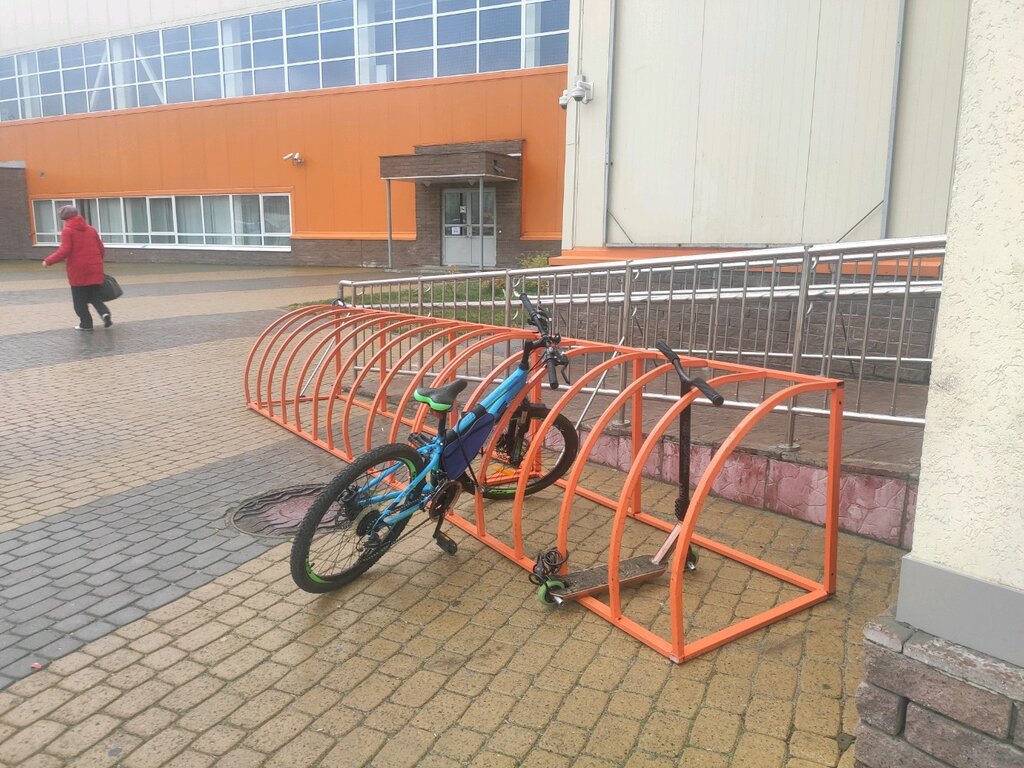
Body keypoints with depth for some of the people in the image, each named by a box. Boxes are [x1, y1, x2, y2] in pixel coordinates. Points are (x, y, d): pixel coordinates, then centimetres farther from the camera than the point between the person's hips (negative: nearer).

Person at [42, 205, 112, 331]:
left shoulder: (67, 231, -6)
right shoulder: (91, 229, 11)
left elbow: (64, 251, -14)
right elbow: (101, 249, 11)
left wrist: (48, 261, -3)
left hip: (78, 270, -5)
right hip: (95, 269, 5)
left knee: (79, 299, 8)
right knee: (94, 296, 13)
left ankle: (86, 323, 10)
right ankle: (104, 312, -12)